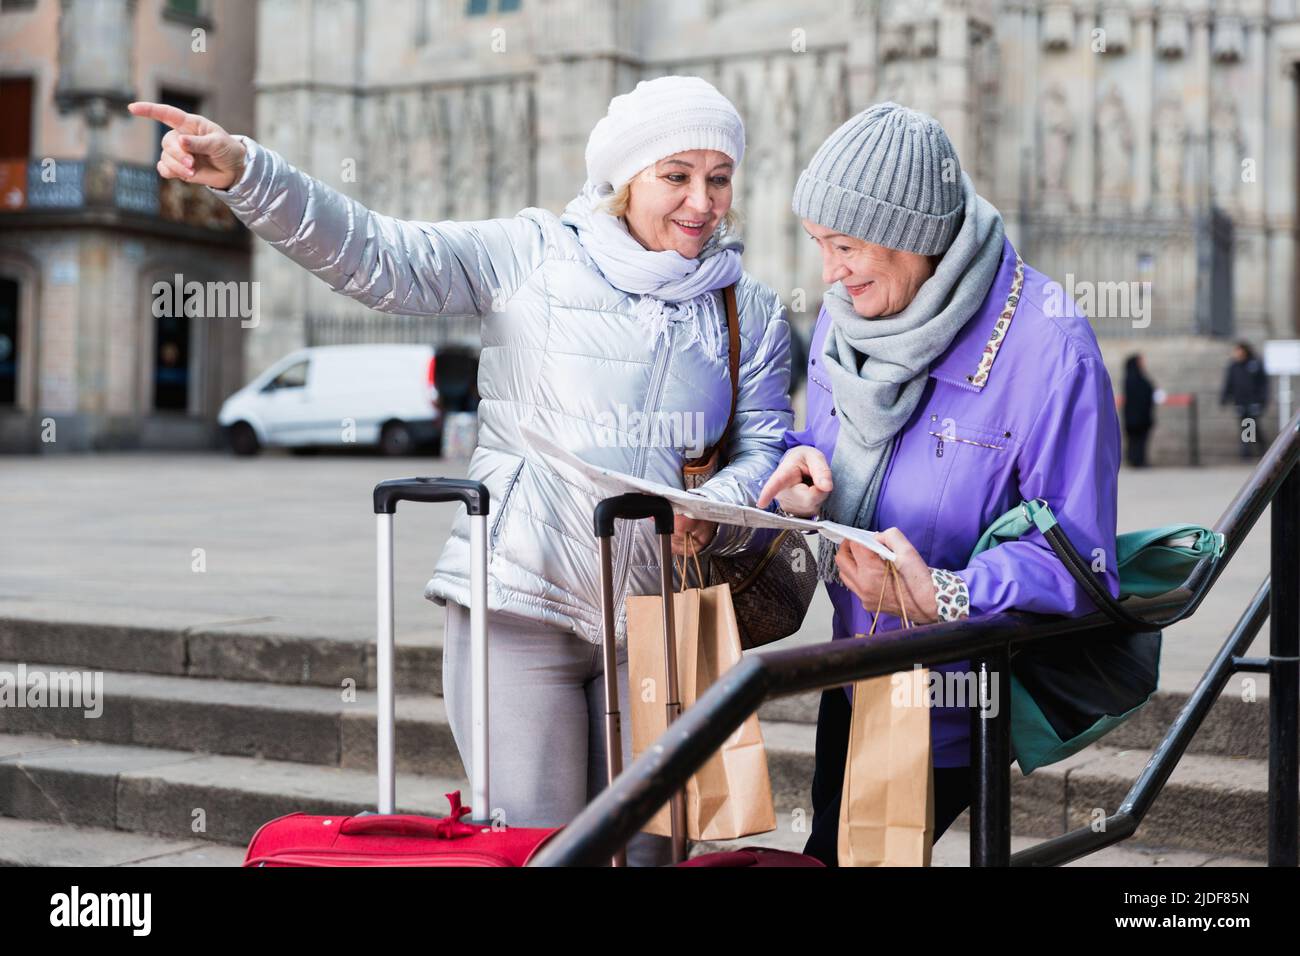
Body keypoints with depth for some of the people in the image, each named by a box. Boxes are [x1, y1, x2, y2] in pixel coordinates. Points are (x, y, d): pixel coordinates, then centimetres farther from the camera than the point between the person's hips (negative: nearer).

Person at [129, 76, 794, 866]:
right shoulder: (531, 254, 1)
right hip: (517, 604, -3)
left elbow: (765, 446, 7)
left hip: (653, 621, 3)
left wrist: (713, 511, -17)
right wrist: (243, 173, -22)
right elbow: (377, 256, -9)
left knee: (643, 848, 11)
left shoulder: (752, 311, 11)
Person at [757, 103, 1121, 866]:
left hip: (955, 705, -7)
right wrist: (803, 465, -11)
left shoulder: (1047, 345, -25)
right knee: (830, 840, 21)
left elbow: (1078, 564, -26)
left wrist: (944, 599, -40)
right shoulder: (848, 312, -3)